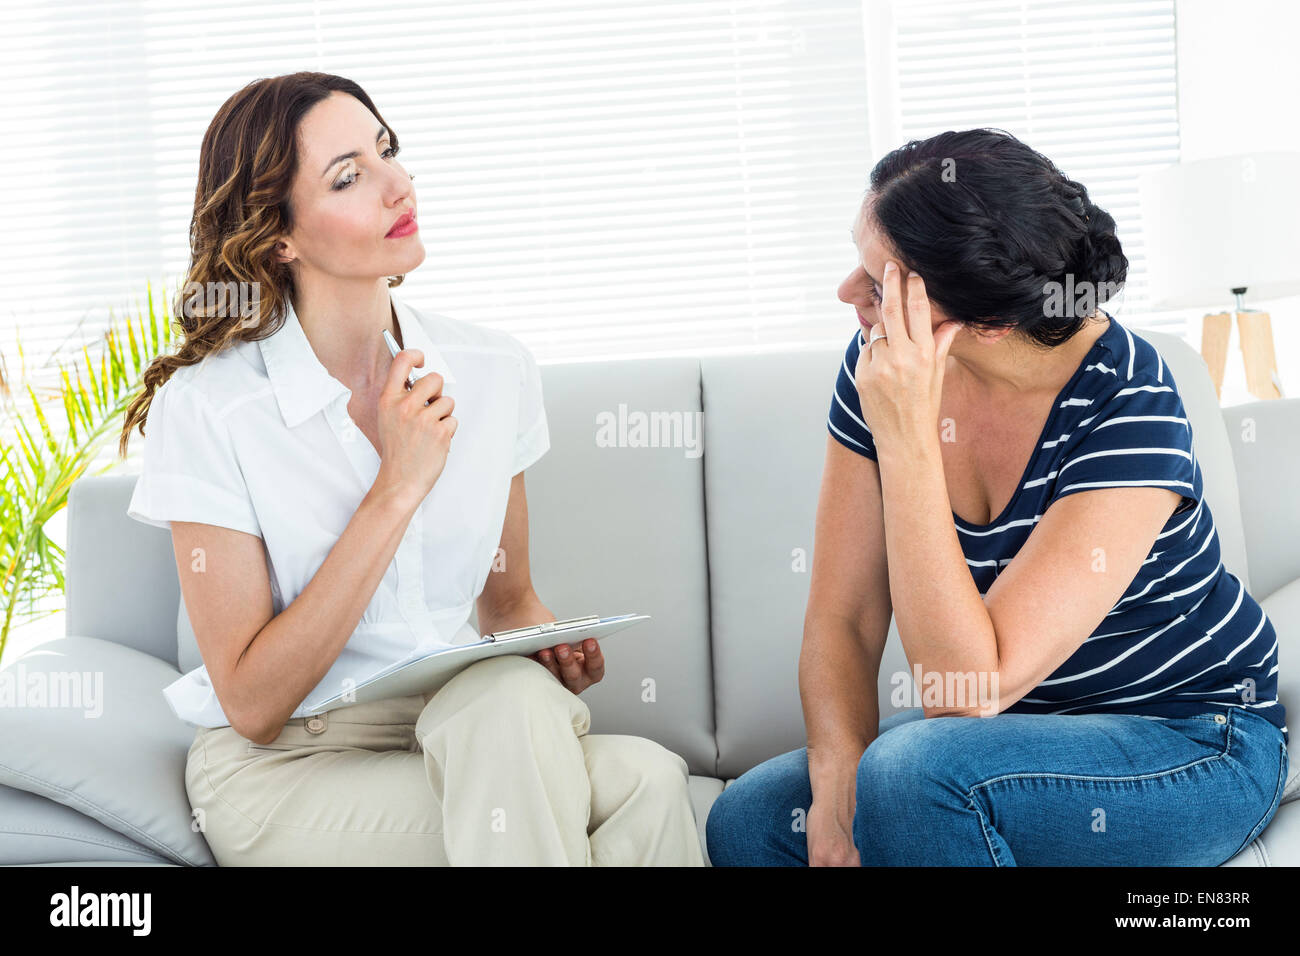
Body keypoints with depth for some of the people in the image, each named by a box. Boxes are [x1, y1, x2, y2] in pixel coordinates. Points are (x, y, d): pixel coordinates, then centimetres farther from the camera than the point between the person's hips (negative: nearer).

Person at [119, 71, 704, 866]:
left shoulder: (494, 372, 1)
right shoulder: (205, 409, -13)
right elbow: (253, 706, -16)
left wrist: (550, 647, -11)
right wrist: (397, 491, -21)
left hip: (467, 733, 5)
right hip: (287, 770, -4)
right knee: (645, 784, -30)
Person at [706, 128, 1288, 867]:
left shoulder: (1129, 410, -26)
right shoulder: (881, 364, -9)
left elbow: (969, 688, -31)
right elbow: (842, 618, -5)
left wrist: (906, 438, -34)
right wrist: (838, 781, -22)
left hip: (1190, 741, -5)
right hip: (1016, 724, 6)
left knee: (915, 770, -31)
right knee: (748, 822, -11)